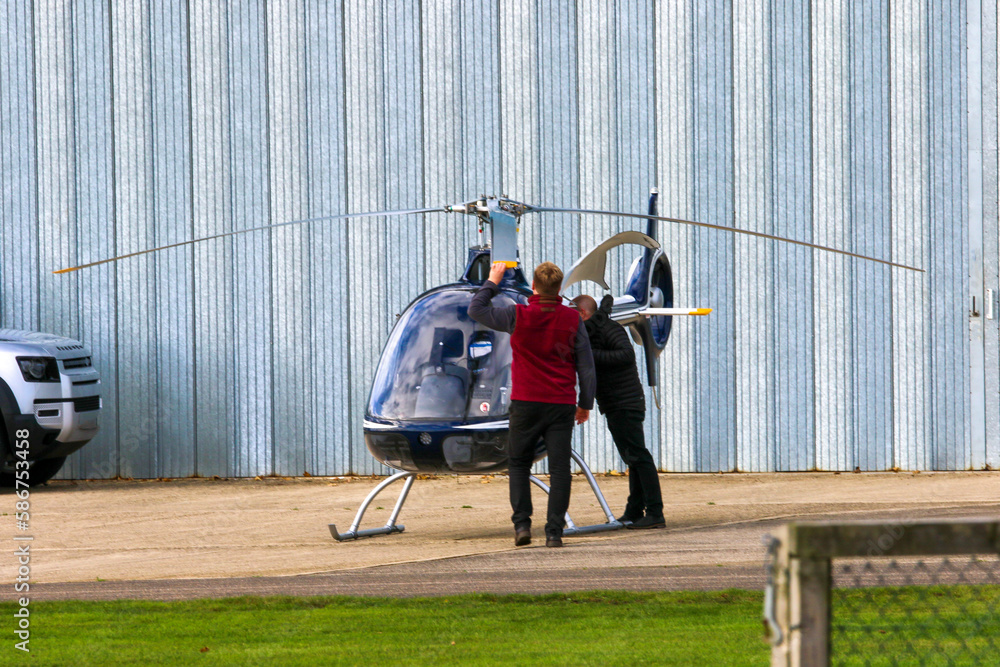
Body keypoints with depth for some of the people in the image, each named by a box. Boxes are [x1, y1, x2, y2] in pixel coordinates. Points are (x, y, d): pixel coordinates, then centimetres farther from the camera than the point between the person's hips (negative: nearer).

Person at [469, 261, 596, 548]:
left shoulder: (518, 316, -7)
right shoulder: (573, 319, -1)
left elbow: (476, 310, 6)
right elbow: (586, 365, 3)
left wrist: (493, 281, 17)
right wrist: (585, 403, 13)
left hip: (526, 403, -1)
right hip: (561, 404, 1)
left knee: (519, 464, 13)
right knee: (559, 468, 2)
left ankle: (522, 524, 1)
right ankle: (554, 532, -3)